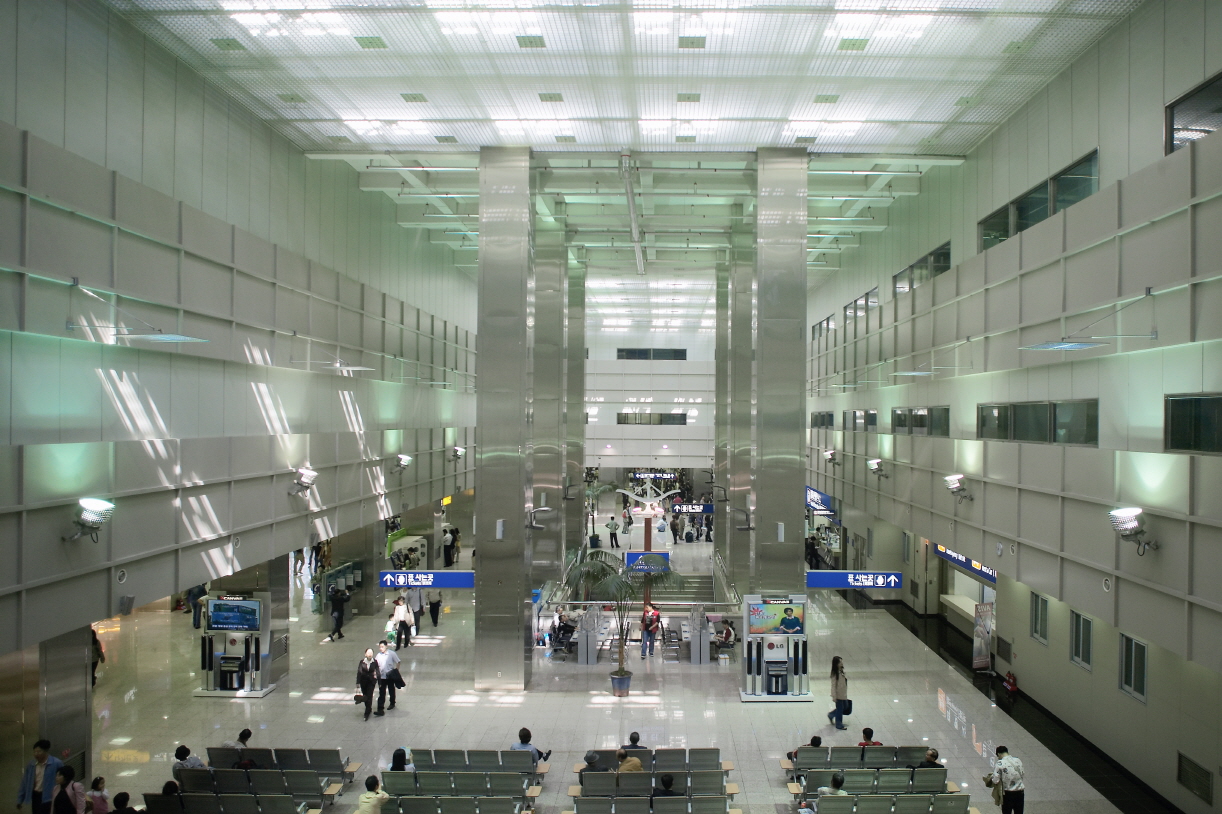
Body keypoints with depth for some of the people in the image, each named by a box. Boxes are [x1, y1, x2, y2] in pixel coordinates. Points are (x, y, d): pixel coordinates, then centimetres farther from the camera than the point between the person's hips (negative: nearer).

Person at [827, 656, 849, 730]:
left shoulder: (841, 671, 4)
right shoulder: (835, 674, -21)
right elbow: (833, 685, -19)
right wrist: (834, 696, -19)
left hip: (843, 694, 9)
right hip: (838, 695, -9)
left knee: (845, 706, 20)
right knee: (840, 708, 4)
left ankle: (831, 715, 36)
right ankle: (839, 724, 20)